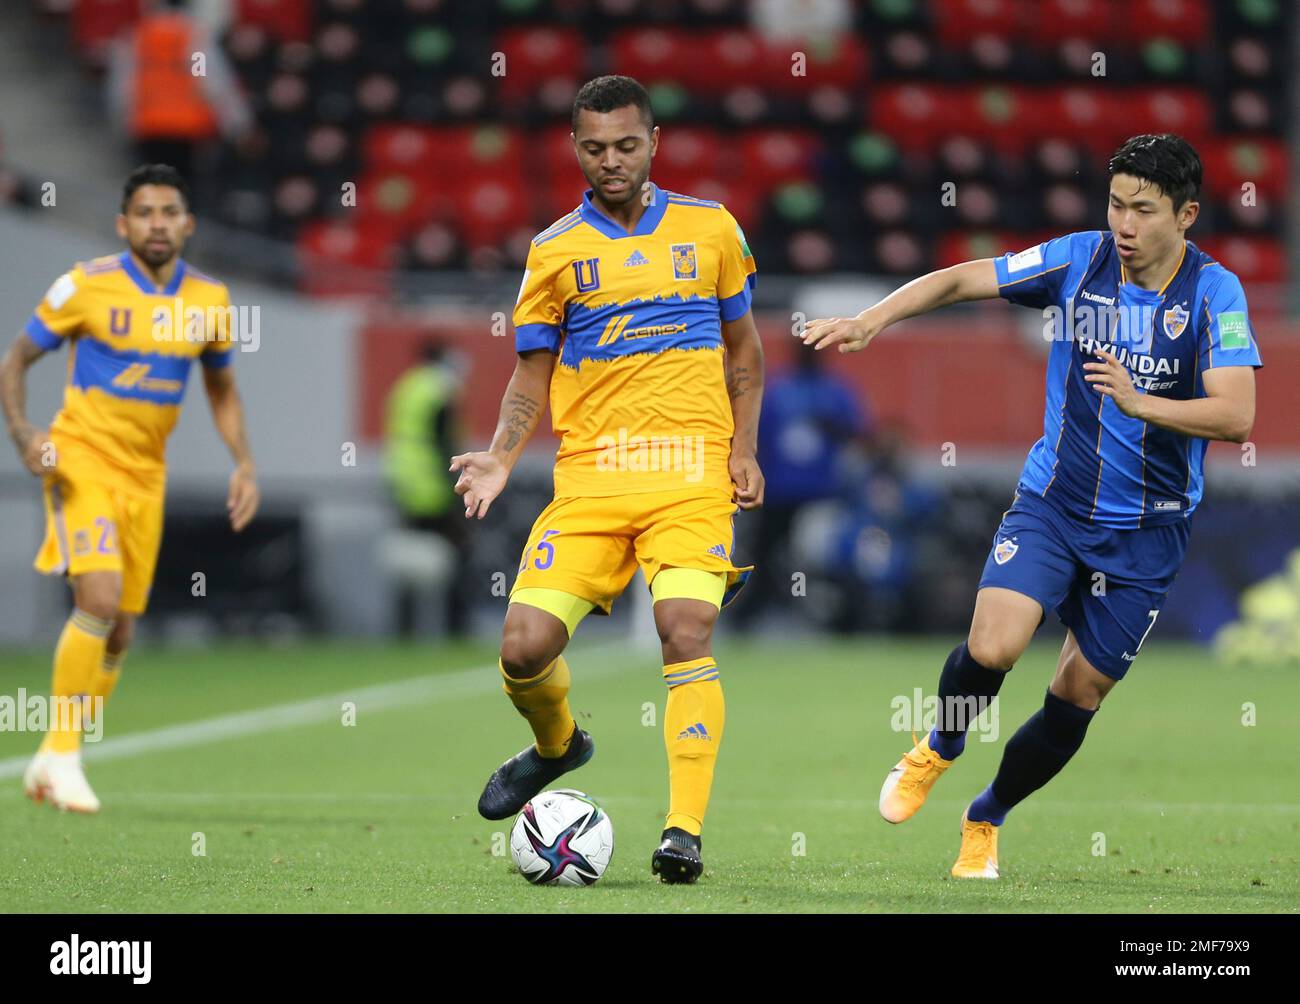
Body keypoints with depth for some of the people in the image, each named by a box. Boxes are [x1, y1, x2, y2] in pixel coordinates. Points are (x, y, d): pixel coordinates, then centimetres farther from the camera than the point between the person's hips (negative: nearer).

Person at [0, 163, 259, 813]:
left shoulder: (210, 301, 3)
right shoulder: (87, 286, -9)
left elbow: (221, 388, 19)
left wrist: (244, 464, 6)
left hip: (146, 477, 5)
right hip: (81, 461, -5)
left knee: (120, 632, 5)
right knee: (100, 597, -23)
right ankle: (62, 754, -13)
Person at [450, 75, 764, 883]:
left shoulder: (711, 228, 10)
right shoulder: (556, 251, 9)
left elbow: (743, 347, 19)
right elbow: (533, 376, 13)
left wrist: (744, 447, 7)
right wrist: (500, 459, -3)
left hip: (690, 469, -1)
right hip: (589, 475, 1)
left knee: (687, 630, -21)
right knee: (526, 645, -9)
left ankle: (685, 833, -19)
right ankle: (558, 745, 26)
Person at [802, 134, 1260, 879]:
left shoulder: (1215, 292, -12)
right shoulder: (1078, 260, -6)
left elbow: (1236, 417, -21)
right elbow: (961, 280, 0)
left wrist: (1141, 403, -35)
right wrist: (870, 321, -14)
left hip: (1147, 530, 0)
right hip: (1053, 502, 0)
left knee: (1081, 694, 5)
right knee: (992, 648, -22)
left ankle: (986, 822, 30)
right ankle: (938, 750, 12)